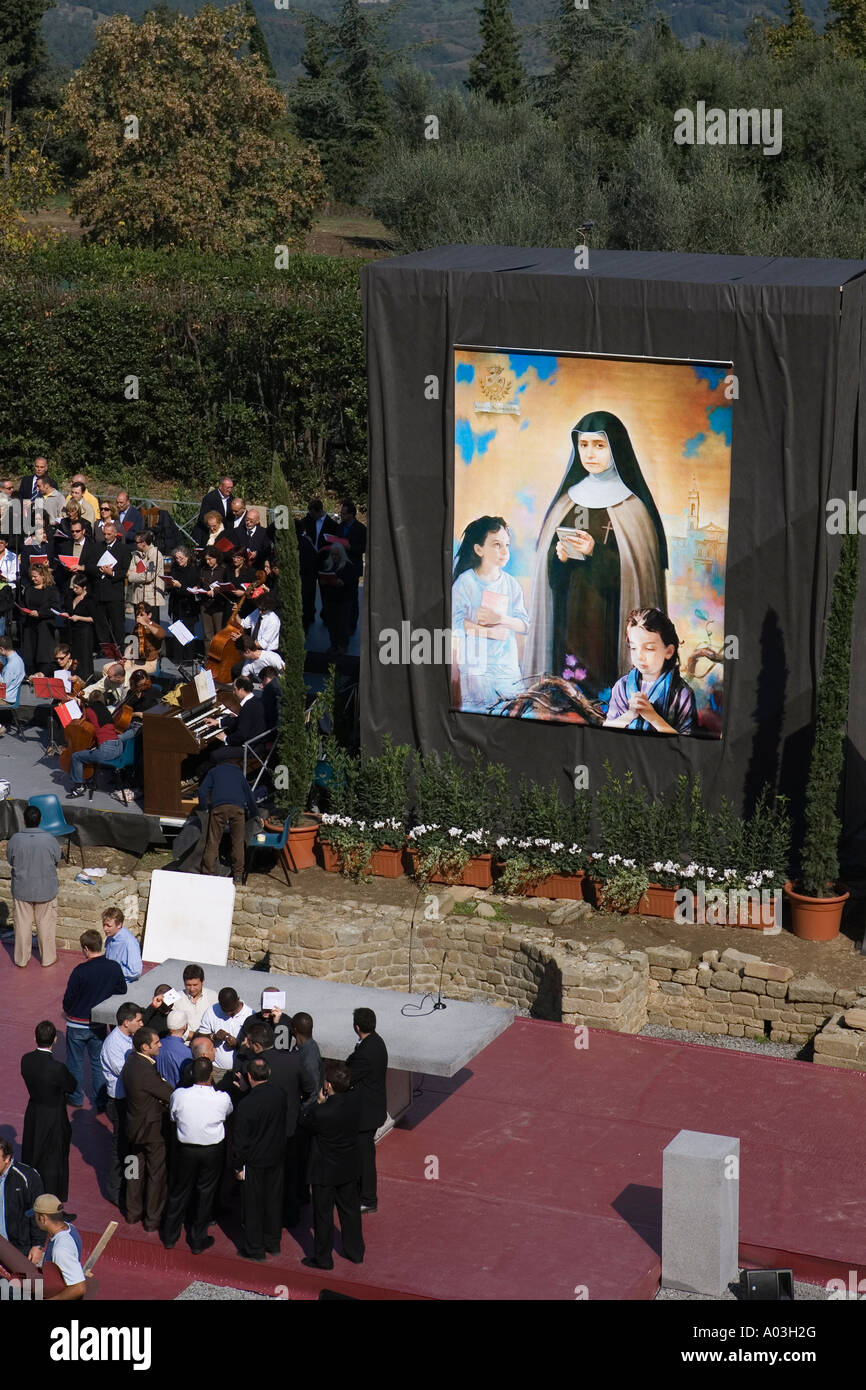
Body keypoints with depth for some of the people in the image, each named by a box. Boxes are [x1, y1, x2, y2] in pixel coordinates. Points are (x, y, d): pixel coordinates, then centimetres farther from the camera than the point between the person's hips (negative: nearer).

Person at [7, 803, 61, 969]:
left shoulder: (15, 839, -17)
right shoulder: (49, 840, -18)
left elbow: (10, 860, -1)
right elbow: (57, 859, -3)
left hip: (21, 890, 1)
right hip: (46, 890, -1)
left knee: (23, 925, 16)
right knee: (46, 924, 16)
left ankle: (22, 959, 29)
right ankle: (47, 959, 28)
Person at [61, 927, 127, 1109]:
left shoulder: (80, 971, -23)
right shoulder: (114, 968, -12)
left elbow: (68, 999, -13)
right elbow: (122, 991, 3)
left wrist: (68, 1012, 8)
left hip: (77, 1024, -3)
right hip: (99, 1024, 3)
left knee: (75, 1062, 15)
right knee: (99, 1063, 16)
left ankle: (76, 1098, 27)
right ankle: (101, 1101, 20)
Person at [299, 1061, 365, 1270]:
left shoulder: (321, 1113, -33)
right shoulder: (355, 1098, -18)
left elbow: (304, 1122, -13)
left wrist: (320, 1102, -12)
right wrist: (326, 1102, -8)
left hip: (325, 1170, -6)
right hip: (350, 1166, 6)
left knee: (323, 1214, 13)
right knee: (350, 1209, 23)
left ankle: (323, 1258, 27)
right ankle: (355, 1252, 38)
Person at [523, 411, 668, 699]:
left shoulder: (632, 506, -3)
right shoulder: (568, 500, 11)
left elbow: (637, 569, -8)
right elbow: (547, 564, 12)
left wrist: (595, 553, -19)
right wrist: (560, 556, -10)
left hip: (608, 622, -4)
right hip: (567, 619, 4)